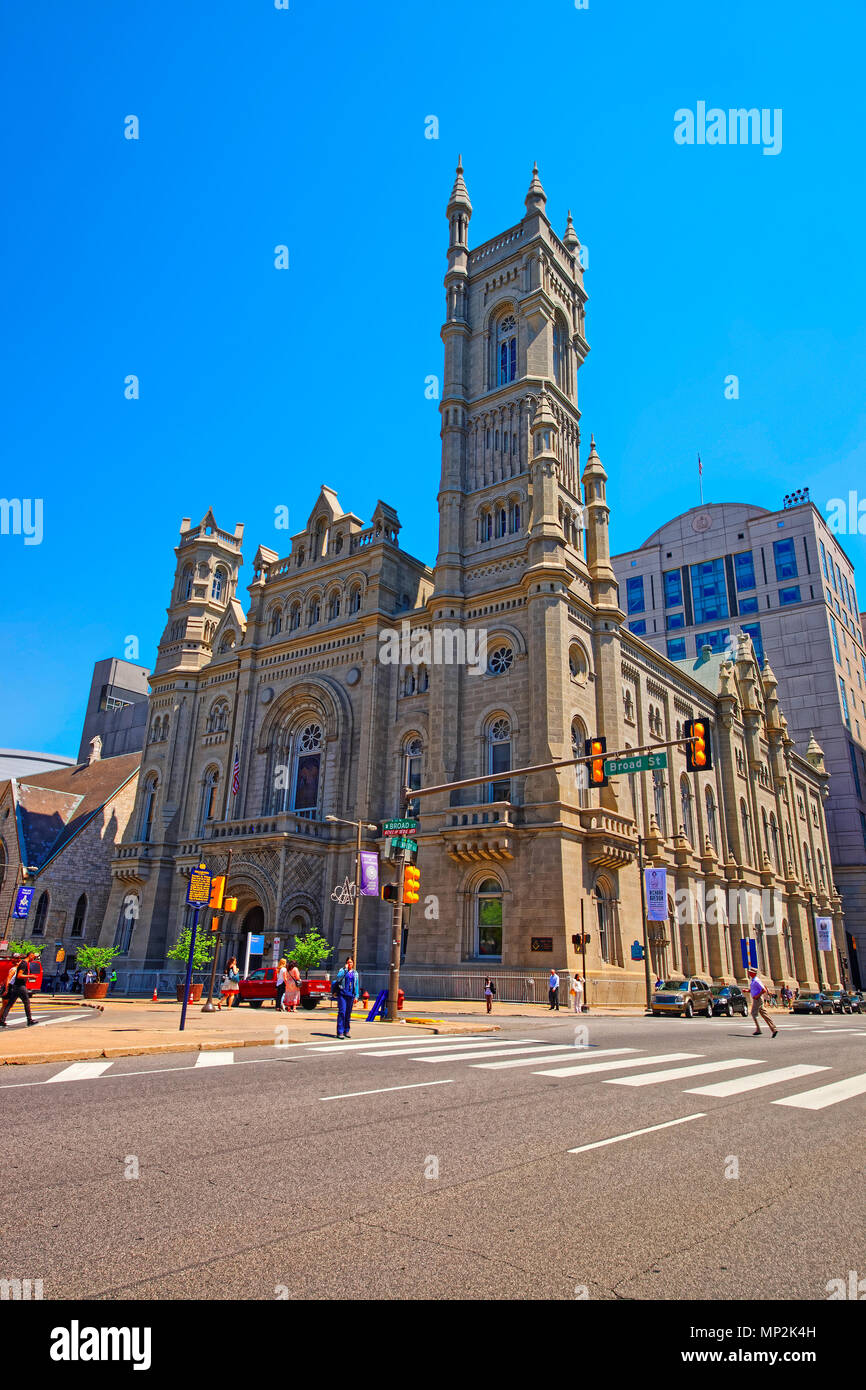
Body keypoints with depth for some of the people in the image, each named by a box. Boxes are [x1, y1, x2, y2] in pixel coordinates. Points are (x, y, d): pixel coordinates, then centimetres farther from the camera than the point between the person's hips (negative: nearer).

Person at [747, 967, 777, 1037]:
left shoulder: (756, 981, -16)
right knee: (764, 1015, 6)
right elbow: (752, 990, 28)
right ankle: (774, 1029, 4)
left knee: (754, 1014, -4)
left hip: (757, 999, -9)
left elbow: (764, 990, -21)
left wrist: (757, 996, -20)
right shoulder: (752, 981, 15)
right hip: (756, 999, 9)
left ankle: (758, 1030, 1)